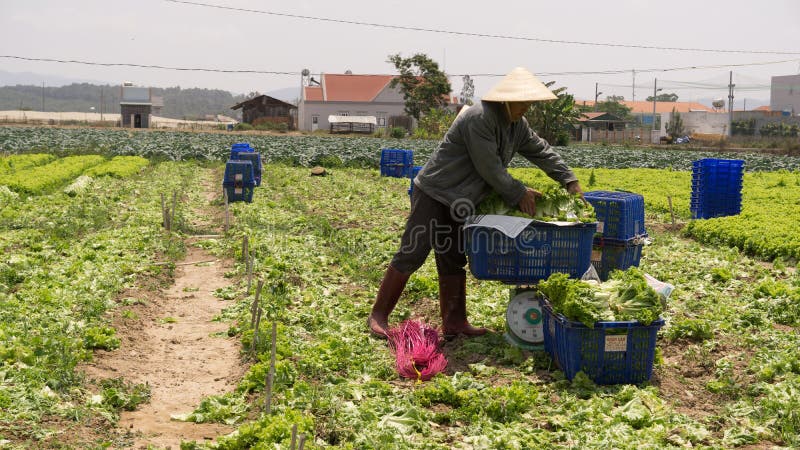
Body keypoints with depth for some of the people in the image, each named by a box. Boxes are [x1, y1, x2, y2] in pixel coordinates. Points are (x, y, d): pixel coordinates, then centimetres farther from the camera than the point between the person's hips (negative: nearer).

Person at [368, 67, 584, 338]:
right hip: (434, 194, -9)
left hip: (458, 203, 9)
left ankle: (454, 323, 16)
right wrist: (518, 194, -12)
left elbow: (541, 151, 17)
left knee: (453, 262, 11)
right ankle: (378, 316, 1)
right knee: (412, 255, -8)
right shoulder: (479, 119, -22)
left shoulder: (517, 125, 7)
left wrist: (569, 181, 11)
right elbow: (489, 168, -22)